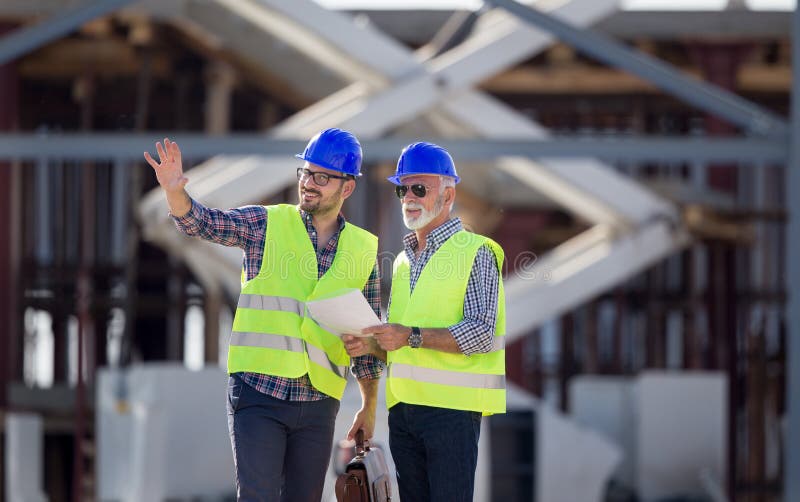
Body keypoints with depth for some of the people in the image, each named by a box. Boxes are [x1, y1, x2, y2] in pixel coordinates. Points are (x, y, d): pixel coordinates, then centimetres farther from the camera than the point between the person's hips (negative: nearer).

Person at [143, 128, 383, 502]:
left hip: (318, 403, 3)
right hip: (258, 393, -3)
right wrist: (174, 190, -30)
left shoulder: (364, 250, 9)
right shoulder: (266, 225, 3)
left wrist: (369, 407, 15)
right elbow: (202, 223, -9)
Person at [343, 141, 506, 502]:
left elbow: (480, 333, -13)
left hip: (451, 406, -7)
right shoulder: (403, 261, 21)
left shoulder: (474, 251, -2)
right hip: (403, 405, 7)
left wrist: (411, 336, -21)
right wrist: (372, 345, 3)